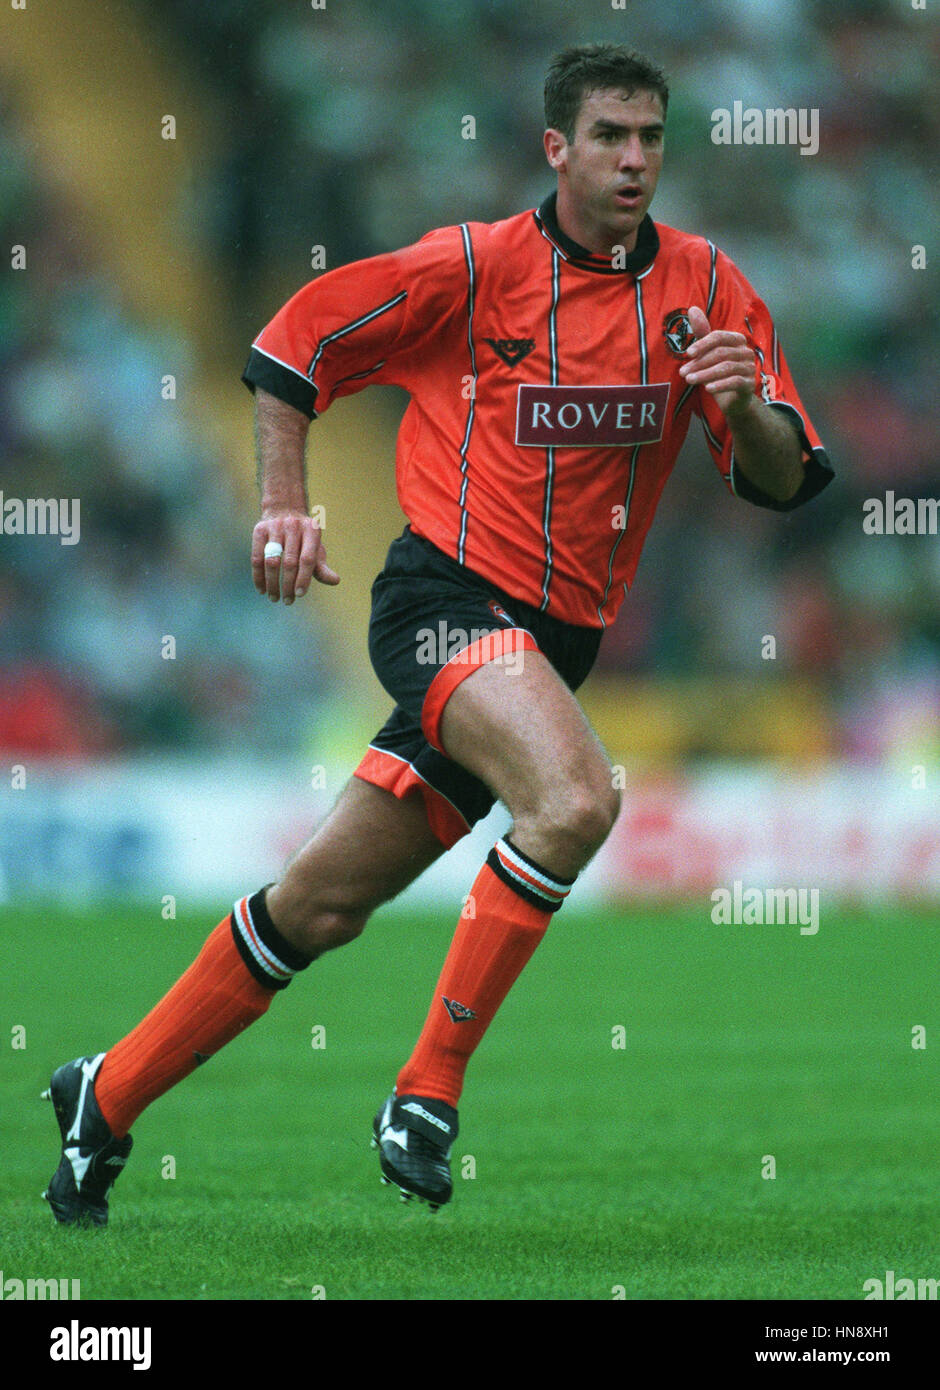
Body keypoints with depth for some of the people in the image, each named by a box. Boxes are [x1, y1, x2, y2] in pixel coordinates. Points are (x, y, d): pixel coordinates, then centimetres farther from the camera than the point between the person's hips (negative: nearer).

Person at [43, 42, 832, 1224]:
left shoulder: (706, 288, 4)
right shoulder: (476, 267, -6)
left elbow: (785, 480, 2)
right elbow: (296, 341, 3)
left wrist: (746, 405, -19)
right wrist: (284, 502, -7)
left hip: (556, 635, 5)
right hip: (447, 598, -5)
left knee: (324, 906, 7)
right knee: (576, 798, -31)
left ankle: (108, 1095, 20)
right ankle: (429, 1088, -20)